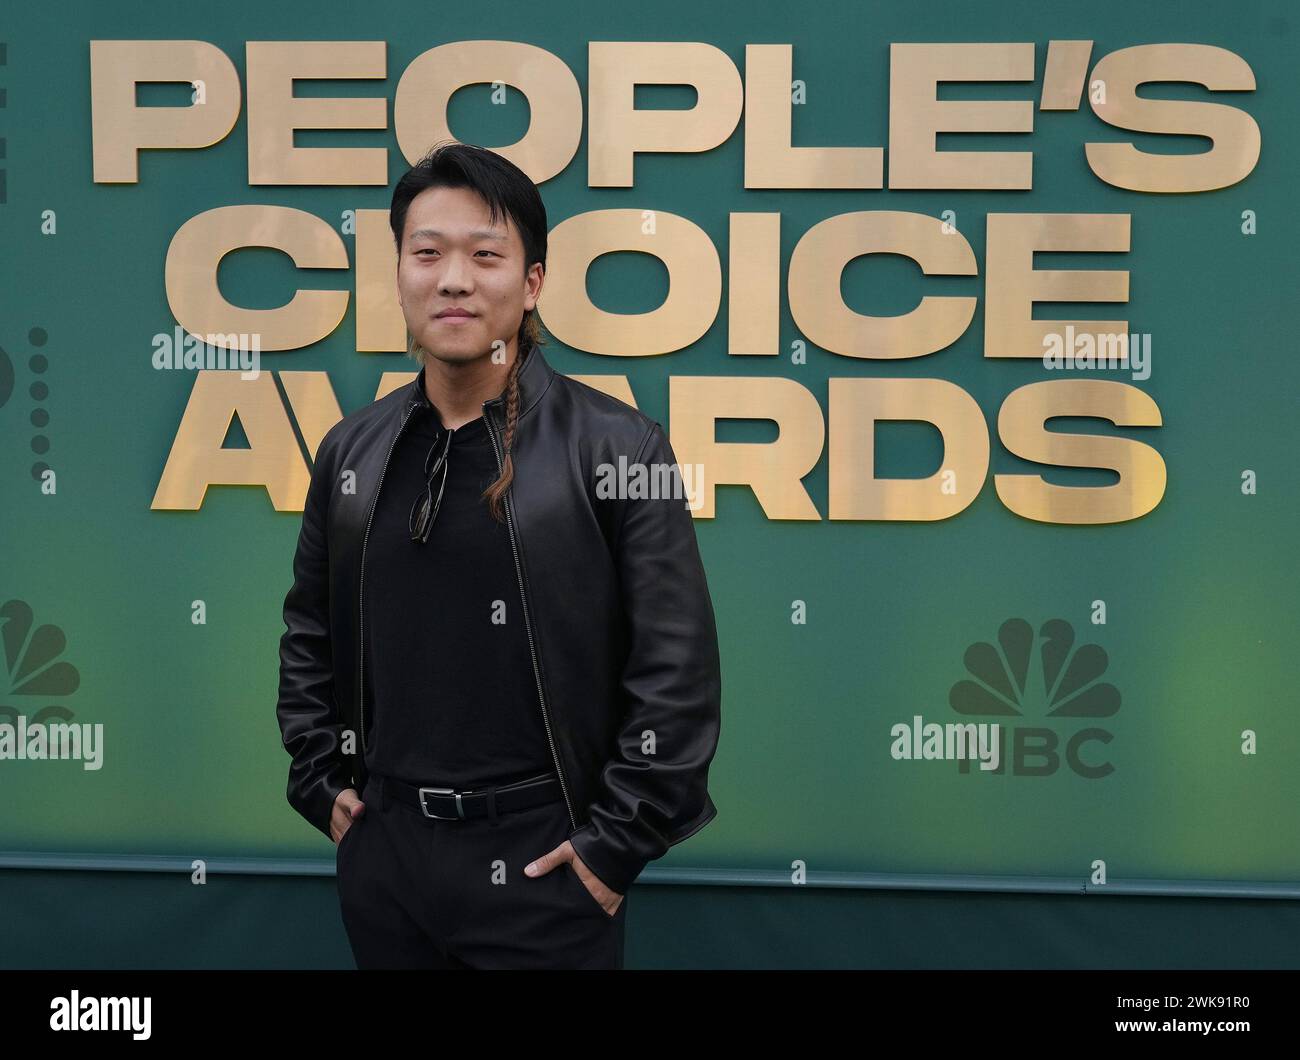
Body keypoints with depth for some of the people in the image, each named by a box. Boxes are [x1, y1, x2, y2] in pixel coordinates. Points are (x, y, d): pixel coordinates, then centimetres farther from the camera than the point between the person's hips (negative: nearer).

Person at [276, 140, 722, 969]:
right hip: (381, 855, 4)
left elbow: (678, 671, -10)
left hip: (541, 865, -4)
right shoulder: (350, 451, 5)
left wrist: (614, 841, -11)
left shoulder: (618, 446, -9)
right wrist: (322, 787, 9)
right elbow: (309, 636, 16)